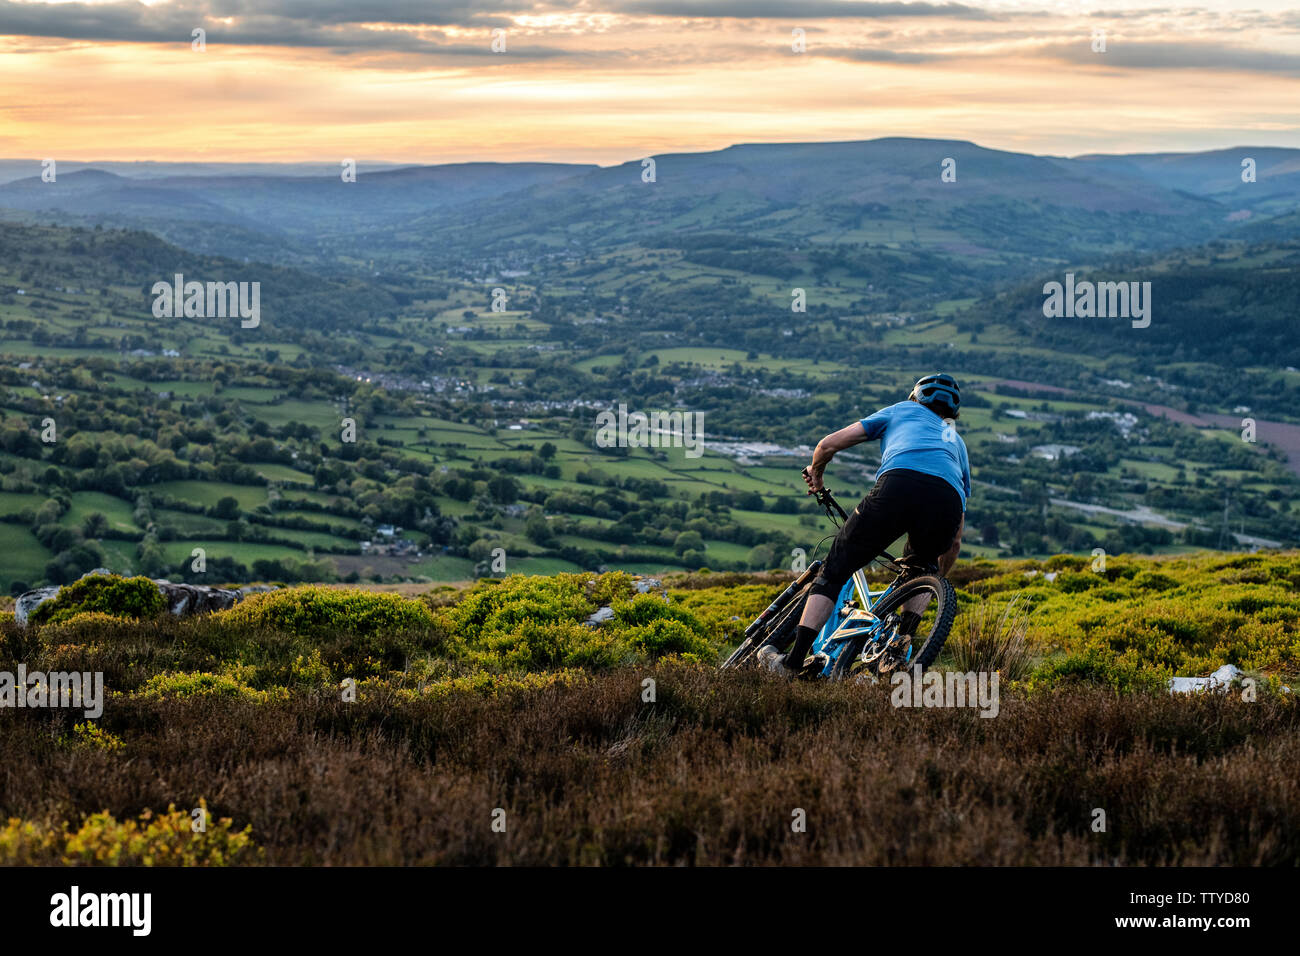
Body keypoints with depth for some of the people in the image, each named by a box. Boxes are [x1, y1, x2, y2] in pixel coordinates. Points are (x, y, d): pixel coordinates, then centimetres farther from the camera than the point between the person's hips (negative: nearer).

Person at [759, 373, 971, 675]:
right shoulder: (957, 442, 43)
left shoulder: (902, 410, 36)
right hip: (948, 500, 3)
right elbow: (955, 542, 40)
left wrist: (815, 473, 49)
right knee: (920, 569, 34)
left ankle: (793, 662, 2)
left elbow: (829, 445, 27)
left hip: (898, 483, -3)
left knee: (834, 570, 9)